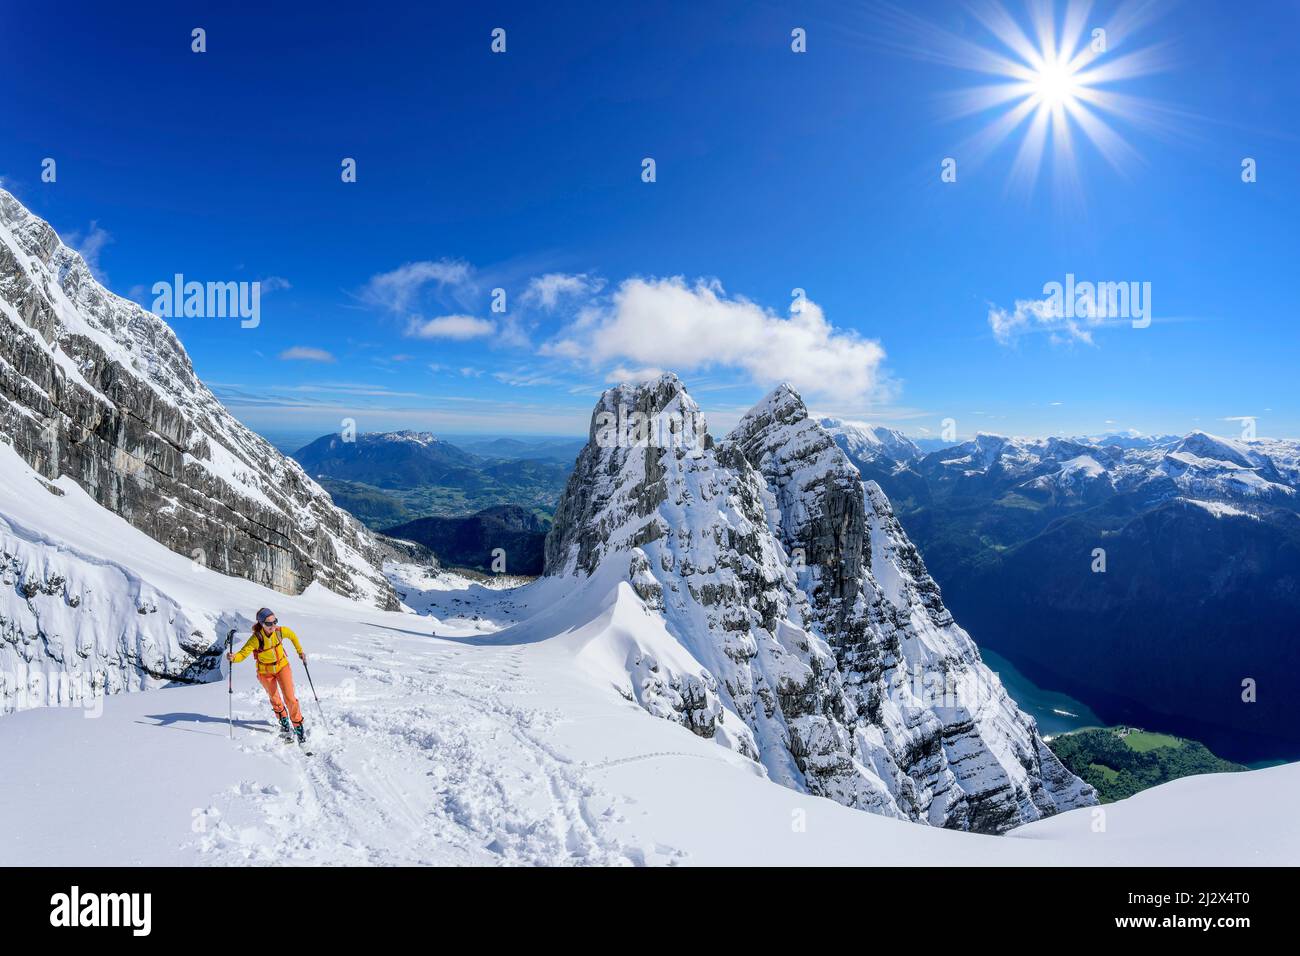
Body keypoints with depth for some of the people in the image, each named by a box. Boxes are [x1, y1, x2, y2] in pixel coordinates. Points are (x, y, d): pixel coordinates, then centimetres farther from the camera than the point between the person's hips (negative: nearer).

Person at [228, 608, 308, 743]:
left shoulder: (280, 631, -22)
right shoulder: (256, 638, -30)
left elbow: (292, 636, -1)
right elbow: (243, 653, -32)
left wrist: (300, 651, 7)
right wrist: (233, 658, -54)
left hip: (282, 666, 0)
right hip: (265, 672, 0)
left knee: (290, 698, -7)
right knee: (274, 699, 20)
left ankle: (298, 726, 11)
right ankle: (284, 722, 45)